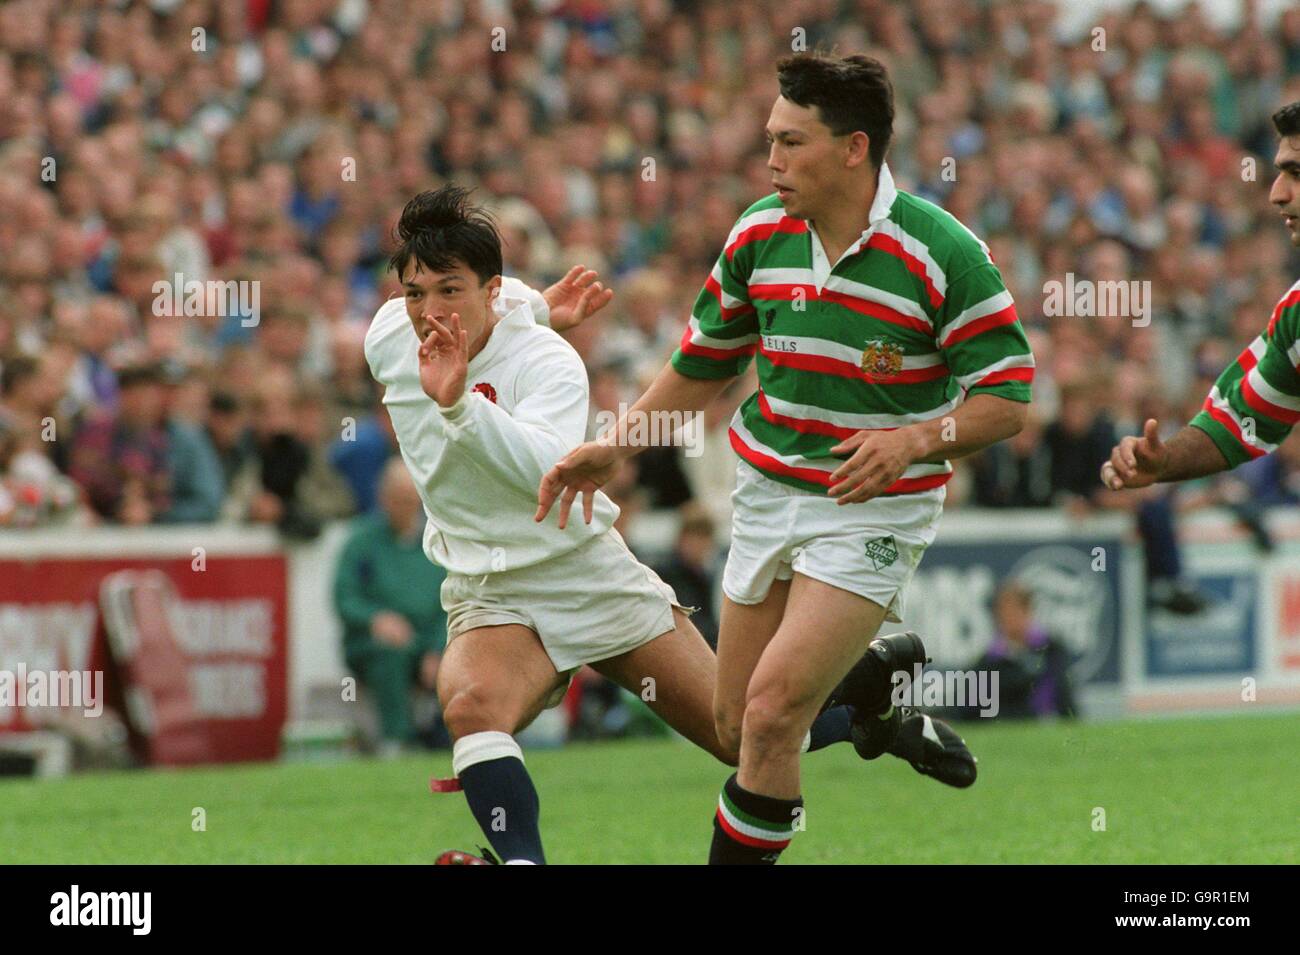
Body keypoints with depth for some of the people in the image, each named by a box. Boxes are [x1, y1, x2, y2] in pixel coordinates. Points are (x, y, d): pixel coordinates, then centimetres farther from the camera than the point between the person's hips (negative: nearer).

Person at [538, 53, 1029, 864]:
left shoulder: (944, 254, -18)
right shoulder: (759, 234, -1)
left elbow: (1007, 398, -15)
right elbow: (706, 361, 14)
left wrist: (915, 439, -31)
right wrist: (615, 446, 8)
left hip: (872, 512, -6)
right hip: (767, 492, 6)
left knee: (773, 711, -18)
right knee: (736, 726, 9)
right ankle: (867, 669, 38)